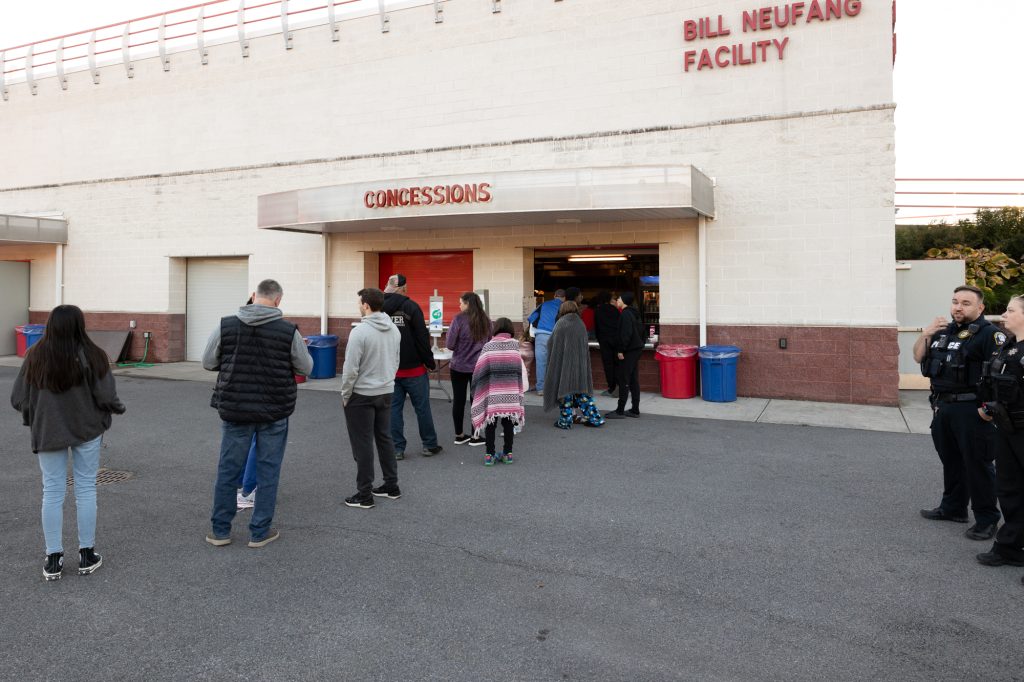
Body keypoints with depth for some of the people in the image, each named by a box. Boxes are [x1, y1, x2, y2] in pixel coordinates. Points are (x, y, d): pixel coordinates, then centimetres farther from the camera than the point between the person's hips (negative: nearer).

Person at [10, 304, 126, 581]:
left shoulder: (35, 357, -8)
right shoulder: (91, 356, -14)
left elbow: (18, 399, -3)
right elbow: (106, 397, -13)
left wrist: (38, 415, 17)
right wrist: (119, 408, 8)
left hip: (48, 432, 2)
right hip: (87, 430, -2)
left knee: (52, 492, 10)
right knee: (86, 489, 8)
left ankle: (53, 559, 16)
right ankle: (87, 555, 16)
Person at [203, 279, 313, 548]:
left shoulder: (225, 326, -6)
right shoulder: (288, 331, -10)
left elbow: (207, 363, 3)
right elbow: (306, 368, -1)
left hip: (234, 410, 2)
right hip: (274, 412, -2)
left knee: (228, 470, 14)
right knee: (268, 471, 9)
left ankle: (220, 530, 24)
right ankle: (260, 532, 17)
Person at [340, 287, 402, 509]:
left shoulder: (360, 332, -19)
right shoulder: (394, 329, 3)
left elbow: (350, 368, -18)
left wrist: (345, 395, -6)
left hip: (362, 395, -7)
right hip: (386, 393, 7)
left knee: (363, 445, 1)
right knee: (385, 439, 16)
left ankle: (364, 495, 7)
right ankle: (391, 486, 24)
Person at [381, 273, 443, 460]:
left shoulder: (379, 308, 3)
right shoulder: (411, 307, -12)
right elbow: (422, 337, -14)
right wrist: (430, 362, -5)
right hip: (414, 368, -4)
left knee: (394, 408, 9)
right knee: (422, 407, 6)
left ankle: (397, 448, 11)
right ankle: (430, 446, 15)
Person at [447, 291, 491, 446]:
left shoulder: (459, 319, -12)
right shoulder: (486, 321, 0)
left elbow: (449, 344, -10)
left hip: (459, 366, -2)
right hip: (479, 366, 2)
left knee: (458, 400, 10)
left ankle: (459, 435, 19)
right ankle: (475, 437, 14)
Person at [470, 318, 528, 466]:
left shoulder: (488, 346, 0)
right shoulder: (516, 345, 2)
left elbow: (479, 371, 2)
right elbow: (521, 370, 5)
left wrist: (478, 391, 13)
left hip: (492, 394, -1)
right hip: (511, 395, 1)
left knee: (491, 424, 9)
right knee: (508, 424, 12)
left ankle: (489, 455, 10)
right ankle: (507, 454, 18)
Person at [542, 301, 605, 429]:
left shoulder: (561, 323, -7)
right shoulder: (580, 324, 4)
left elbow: (551, 344, -4)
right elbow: (585, 346, 8)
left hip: (563, 362, -4)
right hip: (580, 364, 4)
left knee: (564, 389, 3)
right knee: (582, 389, 13)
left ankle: (565, 420, 4)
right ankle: (593, 417, 11)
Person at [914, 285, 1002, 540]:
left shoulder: (988, 333, -12)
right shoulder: (944, 330, 12)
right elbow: (918, 357, 15)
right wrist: (925, 334, -2)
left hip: (971, 409, -8)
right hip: (942, 407, 8)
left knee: (977, 464, 0)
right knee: (950, 460, 19)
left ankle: (987, 519, 12)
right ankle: (953, 507, 34)